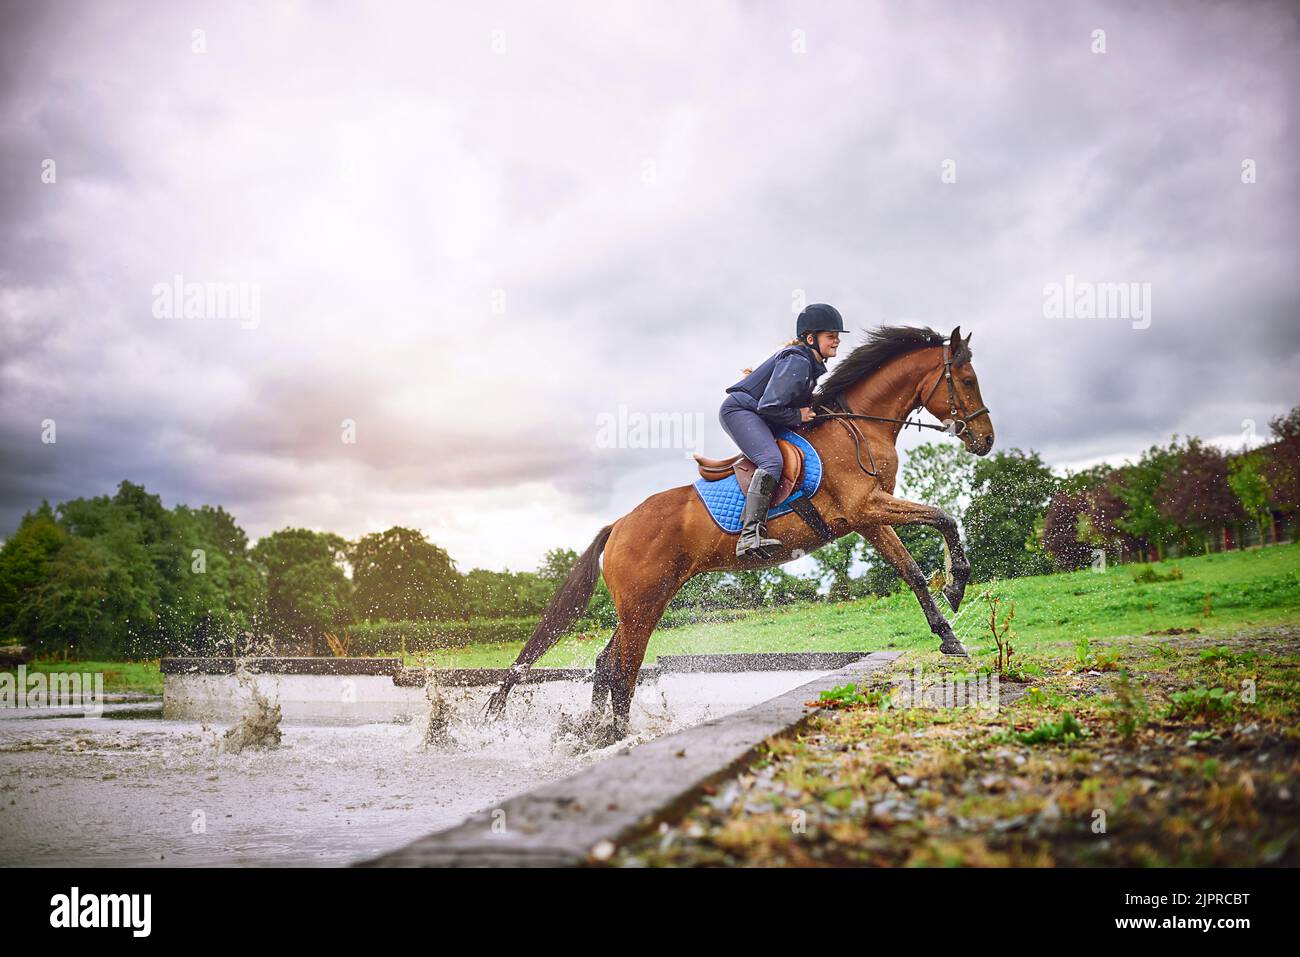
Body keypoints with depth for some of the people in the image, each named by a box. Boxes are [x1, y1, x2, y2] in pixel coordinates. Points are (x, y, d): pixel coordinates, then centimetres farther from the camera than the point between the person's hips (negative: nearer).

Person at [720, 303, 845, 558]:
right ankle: (750, 534, -42)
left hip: (757, 417, 11)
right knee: (772, 460, -31)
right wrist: (798, 417, -14)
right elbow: (768, 407, -26)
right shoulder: (796, 362, -19)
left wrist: (811, 408, 3)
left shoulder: (812, 364, 14)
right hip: (740, 410, -11)